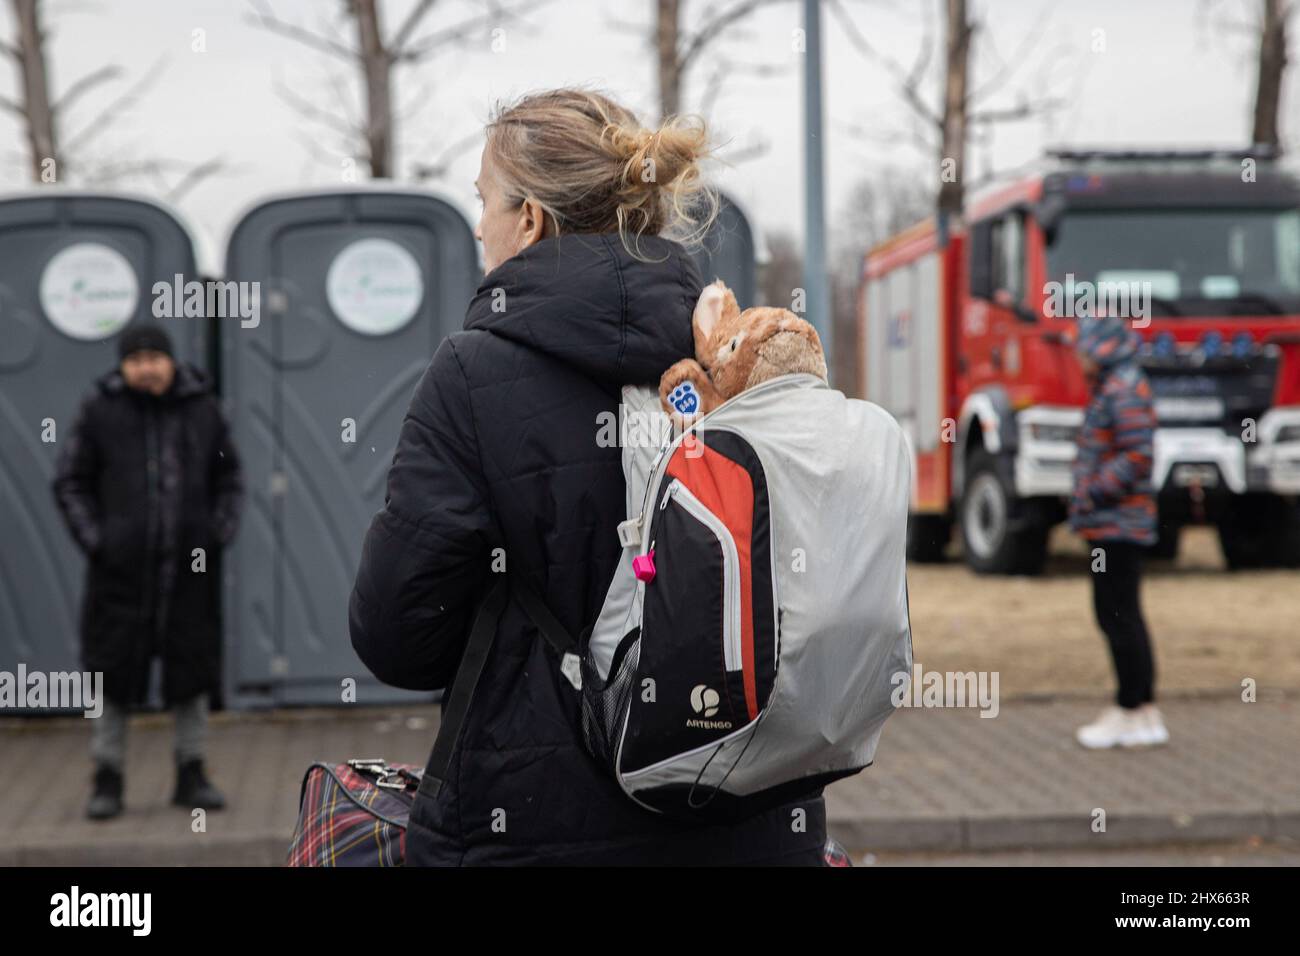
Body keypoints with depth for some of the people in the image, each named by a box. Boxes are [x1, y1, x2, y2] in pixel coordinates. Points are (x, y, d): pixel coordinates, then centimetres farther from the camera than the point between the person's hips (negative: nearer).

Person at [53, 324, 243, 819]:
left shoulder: (201, 407, 5)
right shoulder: (100, 410, -1)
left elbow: (229, 477, 15)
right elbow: (70, 483, 3)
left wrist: (220, 531, 2)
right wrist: (93, 539, -7)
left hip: (188, 566, 2)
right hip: (121, 569, -2)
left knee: (192, 669, 7)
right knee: (113, 670, 1)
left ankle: (191, 775, 19)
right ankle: (107, 780, 11)